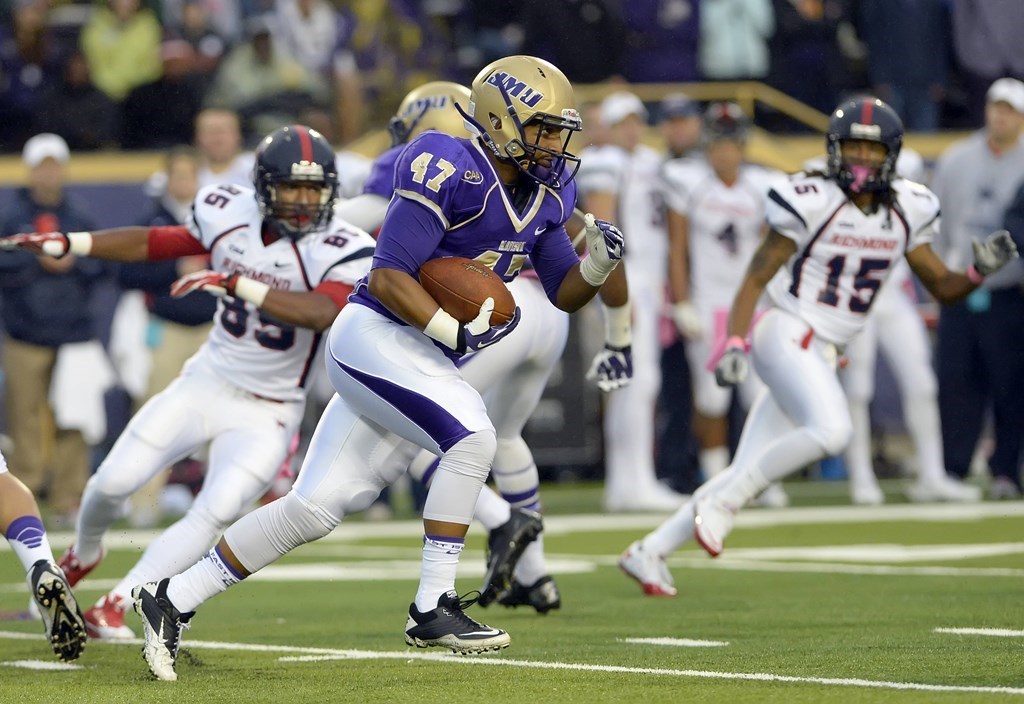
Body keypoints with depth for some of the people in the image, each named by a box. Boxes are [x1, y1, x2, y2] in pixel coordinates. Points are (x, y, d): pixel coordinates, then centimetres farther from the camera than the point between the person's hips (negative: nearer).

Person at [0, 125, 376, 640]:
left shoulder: (342, 252, -20)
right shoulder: (231, 217, -6)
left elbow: (321, 312, -39)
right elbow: (153, 244, 9)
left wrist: (235, 284, -45)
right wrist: (67, 244, 4)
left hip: (265, 411, -3)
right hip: (205, 382, 3)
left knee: (215, 514, -16)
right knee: (114, 481, 1)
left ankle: (115, 606, -3)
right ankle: (83, 554, 34)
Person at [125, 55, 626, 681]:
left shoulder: (544, 194, 9)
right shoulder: (449, 171, -16)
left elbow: (565, 293, 15)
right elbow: (389, 278, -18)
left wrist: (597, 265, -6)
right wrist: (457, 331, -25)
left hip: (423, 359, 8)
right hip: (376, 334, -8)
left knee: (315, 509, 5)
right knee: (472, 438, -24)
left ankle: (173, 600, 12)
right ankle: (433, 608, -15)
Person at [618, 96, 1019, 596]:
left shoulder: (906, 213, 7)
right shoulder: (811, 204, -9)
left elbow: (942, 287, 14)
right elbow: (755, 280, -6)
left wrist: (981, 270, -7)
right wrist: (735, 344, -17)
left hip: (822, 356, 6)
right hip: (787, 334, -6)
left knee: (748, 474, 4)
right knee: (831, 430, -31)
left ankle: (649, 552, 15)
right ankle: (721, 503, -17)